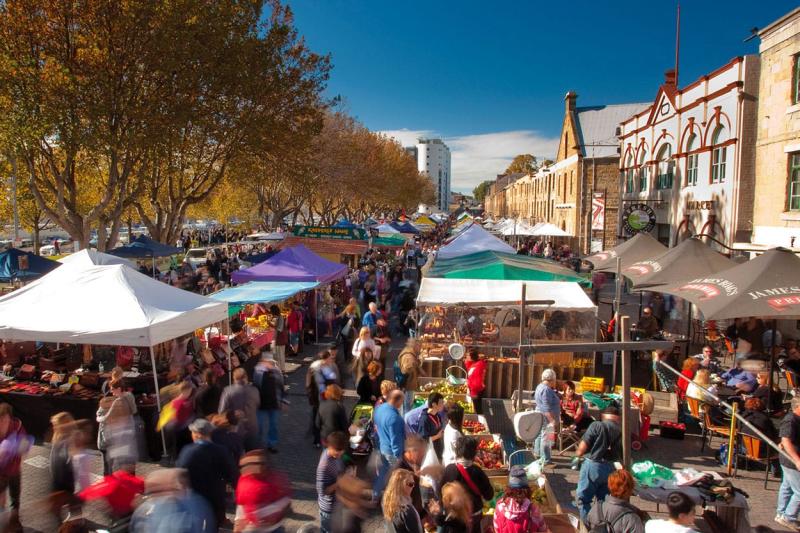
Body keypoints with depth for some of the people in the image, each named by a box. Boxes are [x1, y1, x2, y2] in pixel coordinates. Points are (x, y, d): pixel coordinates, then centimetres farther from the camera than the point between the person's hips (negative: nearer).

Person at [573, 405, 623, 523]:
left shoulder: (597, 425, -10)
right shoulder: (622, 431, 0)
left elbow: (583, 447, -12)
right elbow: (623, 455, 2)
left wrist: (577, 456, 6)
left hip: (593, 465, -4)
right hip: (611, 468, 4)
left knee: (584, 498, 8)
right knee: (604, 500, 19)